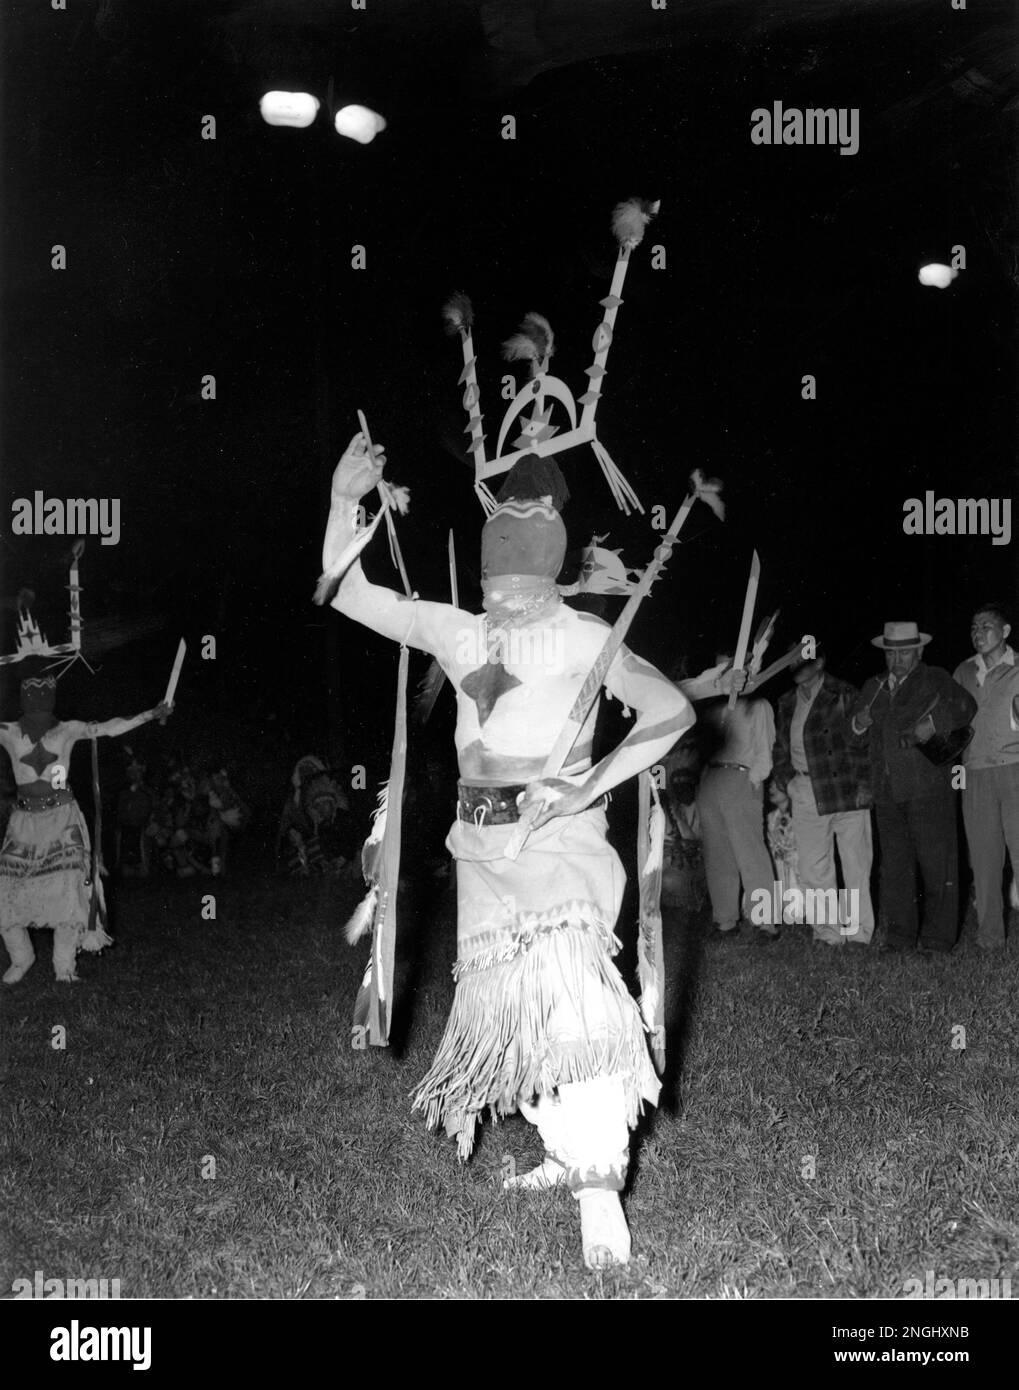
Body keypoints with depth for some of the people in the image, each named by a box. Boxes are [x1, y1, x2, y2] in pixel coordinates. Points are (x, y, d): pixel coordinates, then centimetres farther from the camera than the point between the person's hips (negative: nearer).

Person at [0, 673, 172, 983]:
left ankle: (64, 966, 1)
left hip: (62, 818, -1)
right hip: (25, 820, 1)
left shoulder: (67, 730, 7)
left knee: (68, 888, -10)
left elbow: (109, 728, 10)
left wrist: (150, 714, 9)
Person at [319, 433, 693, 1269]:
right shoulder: (457, 633, 10)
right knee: (505, 993, 9)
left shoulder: (583, 638, -4)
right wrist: (345, 503, 4)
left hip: (558, 832, -6)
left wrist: (593, 784, -15)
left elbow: (673, 712, -8)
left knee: (566, 981, -22)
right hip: (482, 838, 6)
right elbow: (348, 595, 15)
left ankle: (599, 1189, -19)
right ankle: (570, 1150, 28)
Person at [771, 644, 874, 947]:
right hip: (805, 794, 5)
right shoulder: (787, 702, 15)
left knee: (855, 865, 0)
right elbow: (781, 748, 22)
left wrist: (864, 785, -11)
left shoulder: (845, 695, -3)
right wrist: (781, 786, 12)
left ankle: (858, 932, 9)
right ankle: (827, 931, 12)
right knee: (812, 869, 4)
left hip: (846, 793, -5)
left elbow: (864, 740, -6)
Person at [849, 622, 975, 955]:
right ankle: (900, 936, 12)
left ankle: (938, 938, 4)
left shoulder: (935, 680, 5)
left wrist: (934, 723, -23)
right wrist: (859, 724, 2)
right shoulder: (873, 687, 19)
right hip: (888, 794, 5)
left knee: (936, 864, -3)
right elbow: (857, 738, 24)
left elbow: (965, 707, -10)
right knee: (894, 866, 5)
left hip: (928, 789, -4)